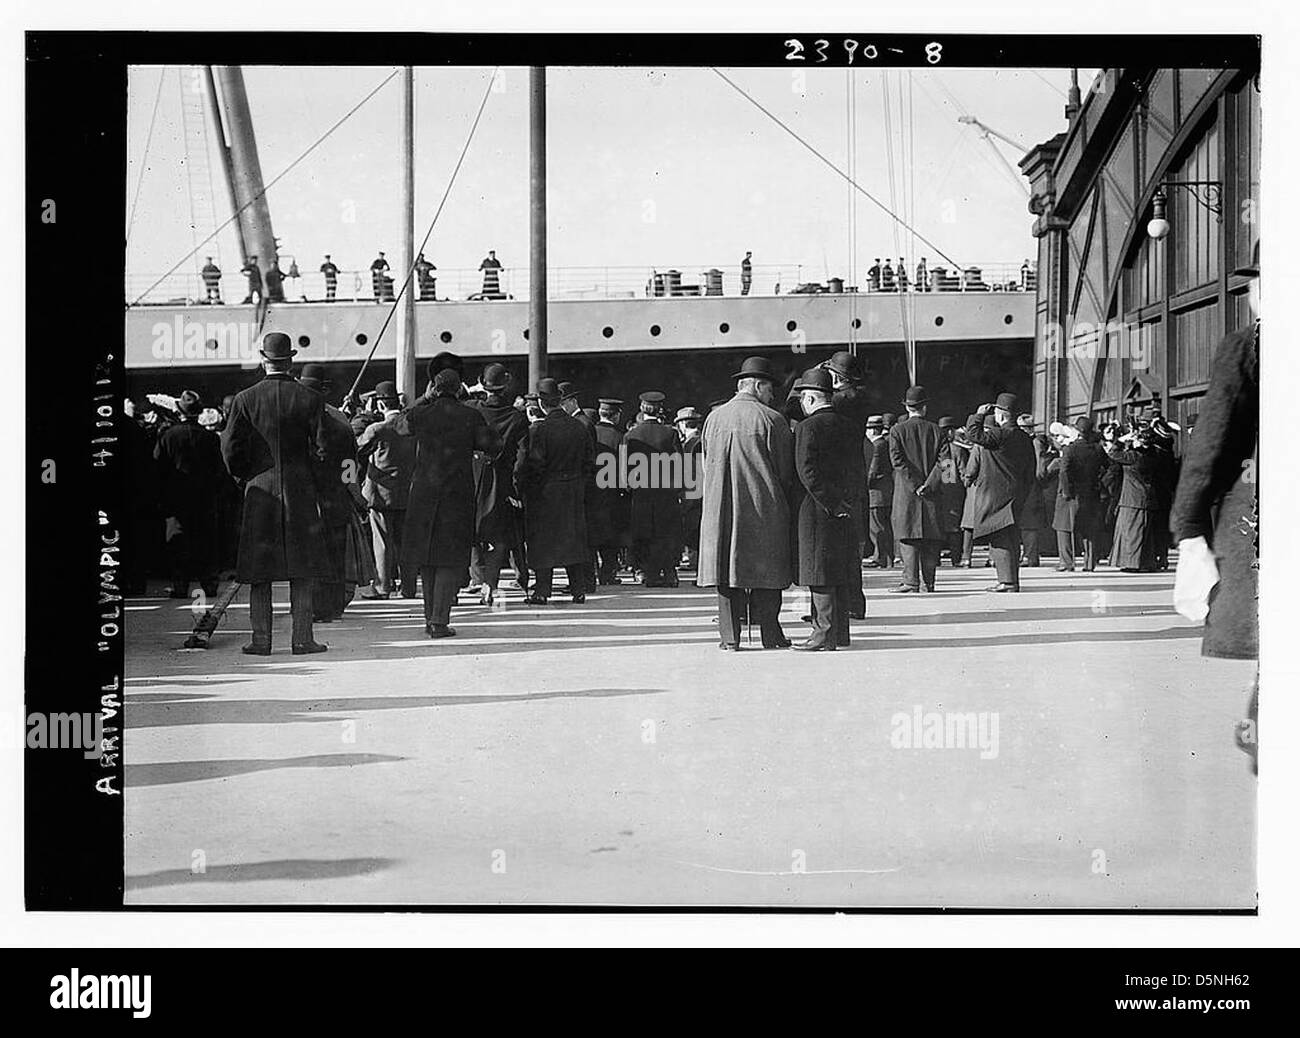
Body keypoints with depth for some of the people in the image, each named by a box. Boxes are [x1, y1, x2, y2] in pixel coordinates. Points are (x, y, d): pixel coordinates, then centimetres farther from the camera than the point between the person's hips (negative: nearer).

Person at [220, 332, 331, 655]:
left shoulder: (245, 400, -2)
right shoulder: (310, 399, -4)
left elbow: (231, 449, -3)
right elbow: (322, 448, -6)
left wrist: (245, 476, 14)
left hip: (259, 492, 1)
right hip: (300, 492, -1)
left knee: (259, 570, 6)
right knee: (302, 569, 5)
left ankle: (261, 639, 5)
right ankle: (302, 638, 3)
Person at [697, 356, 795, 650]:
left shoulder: (713, 418, 6)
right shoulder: (771, 420, -7)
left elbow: (707, 465, 13)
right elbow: (785, 470, -2)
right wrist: (784, 501, 12)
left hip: (720, 507, 4)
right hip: (764, 506, -3)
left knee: (726, 568, 6)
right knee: (766, 569, 5)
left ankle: (730, 636, 4)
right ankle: (770, 634, 9)